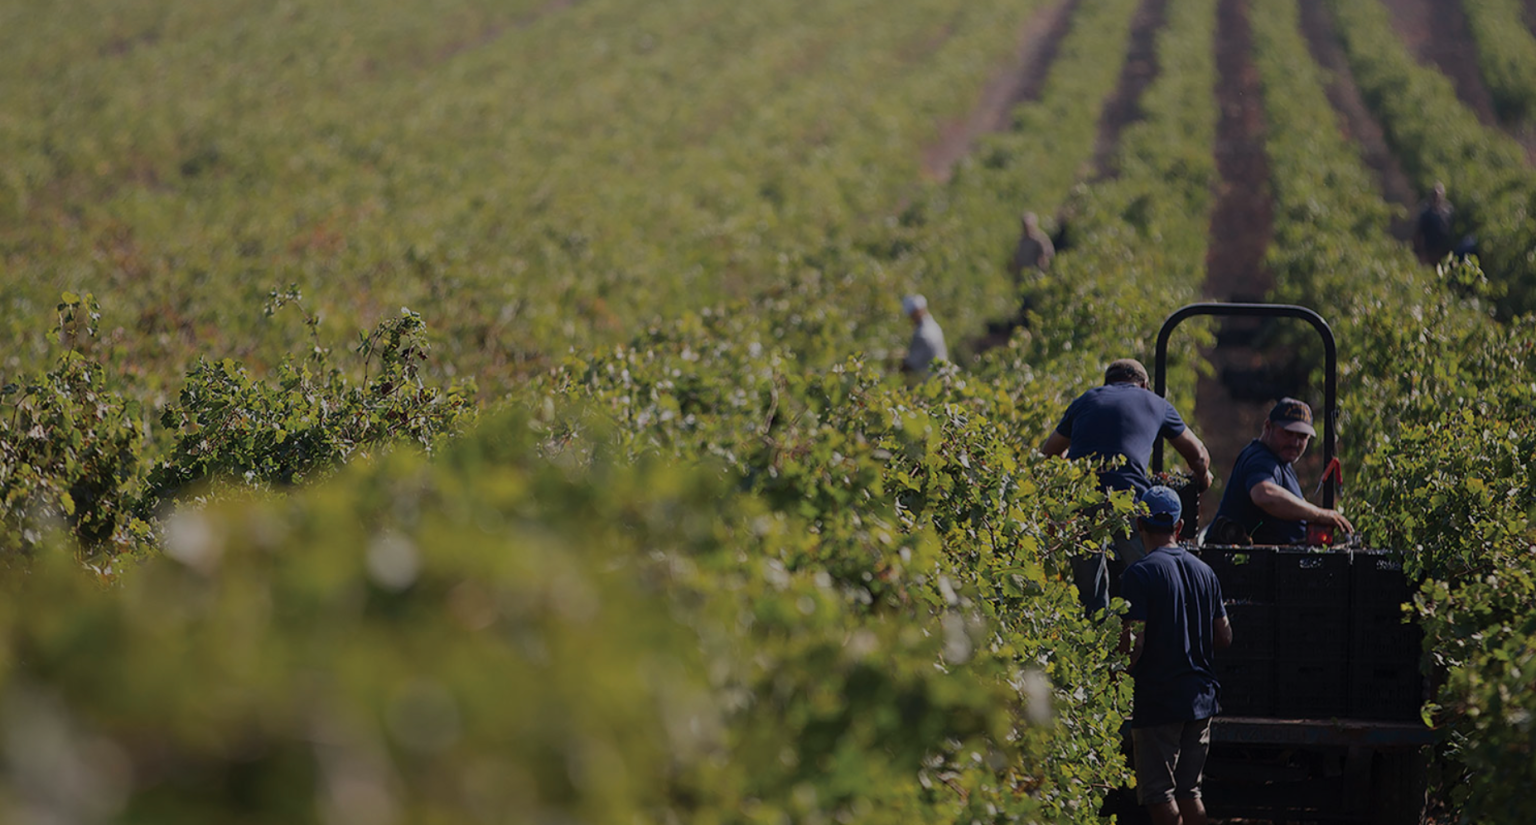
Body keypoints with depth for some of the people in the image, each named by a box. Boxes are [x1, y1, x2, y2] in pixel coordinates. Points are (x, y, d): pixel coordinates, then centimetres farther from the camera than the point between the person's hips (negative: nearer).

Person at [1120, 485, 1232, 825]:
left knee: (1158, 794, -3)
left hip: (1157, 700, -6)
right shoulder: (1204, 572, 8)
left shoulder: (1140, 574, -12)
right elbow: (1224, 637, 12)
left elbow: (1133, 643, -18)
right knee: (1189, 791, 13)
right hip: (1200, 697, 6)